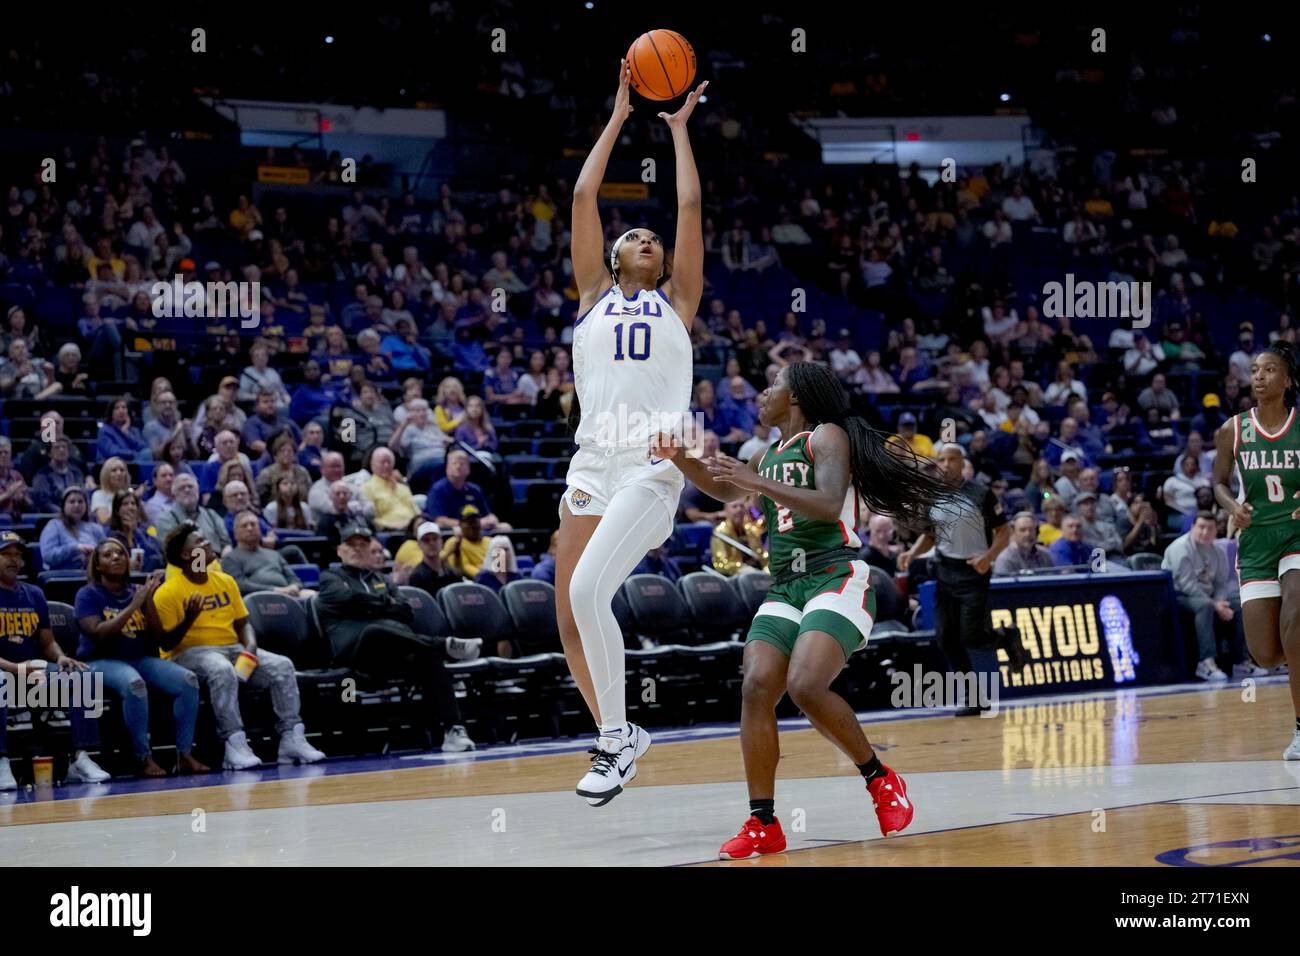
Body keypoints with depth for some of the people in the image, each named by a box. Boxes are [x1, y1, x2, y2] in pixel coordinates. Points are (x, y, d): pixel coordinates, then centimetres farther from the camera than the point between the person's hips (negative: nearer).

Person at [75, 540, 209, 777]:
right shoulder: (88, 595, 0)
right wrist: (134, 605, -16)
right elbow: (99, 633, -16)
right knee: (133, 683, -38)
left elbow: (156, 635, 7)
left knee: (187, 680, -19)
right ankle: (144, 758, -32)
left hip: (141, 658, 5)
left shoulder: (137, 591, 13)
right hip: (101, 661, -5)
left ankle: (184, 756, -17)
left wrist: (149, 600, -6)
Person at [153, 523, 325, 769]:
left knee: (283, 666, -14)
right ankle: (235, 744, -40)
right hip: (189, 652, -6)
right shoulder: (168, 592, -7)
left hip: (232, 648, 6)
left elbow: (242, 622, 17)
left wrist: (250, 645, -4)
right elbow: (165, 643, -10)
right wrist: (188, 619, -26)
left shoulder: (225, 581, 11)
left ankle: (292, 739, -17)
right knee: (222, 671, -40)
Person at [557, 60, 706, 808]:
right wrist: (619, 119, 23)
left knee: (588, 590, -21)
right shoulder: (594, 295, 20)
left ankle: (617, 736, -9)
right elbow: (584, 196, 17)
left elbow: (691, 206, 14)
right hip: (593, 461, 4)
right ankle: (619, 736, 18)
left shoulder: (677, 299, 16)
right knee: (570, 617, 0)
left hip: (653, 464, -4)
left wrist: (679, 127, 24)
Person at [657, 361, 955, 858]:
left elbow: (829, 506, -18)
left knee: (805, 687, -28)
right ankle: (762, 825, -12)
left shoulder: (827, 436, -2)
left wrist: (757, 482, -23)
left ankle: (879, 777, -5)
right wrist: (678, 458, 17)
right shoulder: (770, 455, 22)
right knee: (756, 688, -14)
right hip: (785, 589, 7)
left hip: (837, 579, -7)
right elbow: (724, 488, 34)